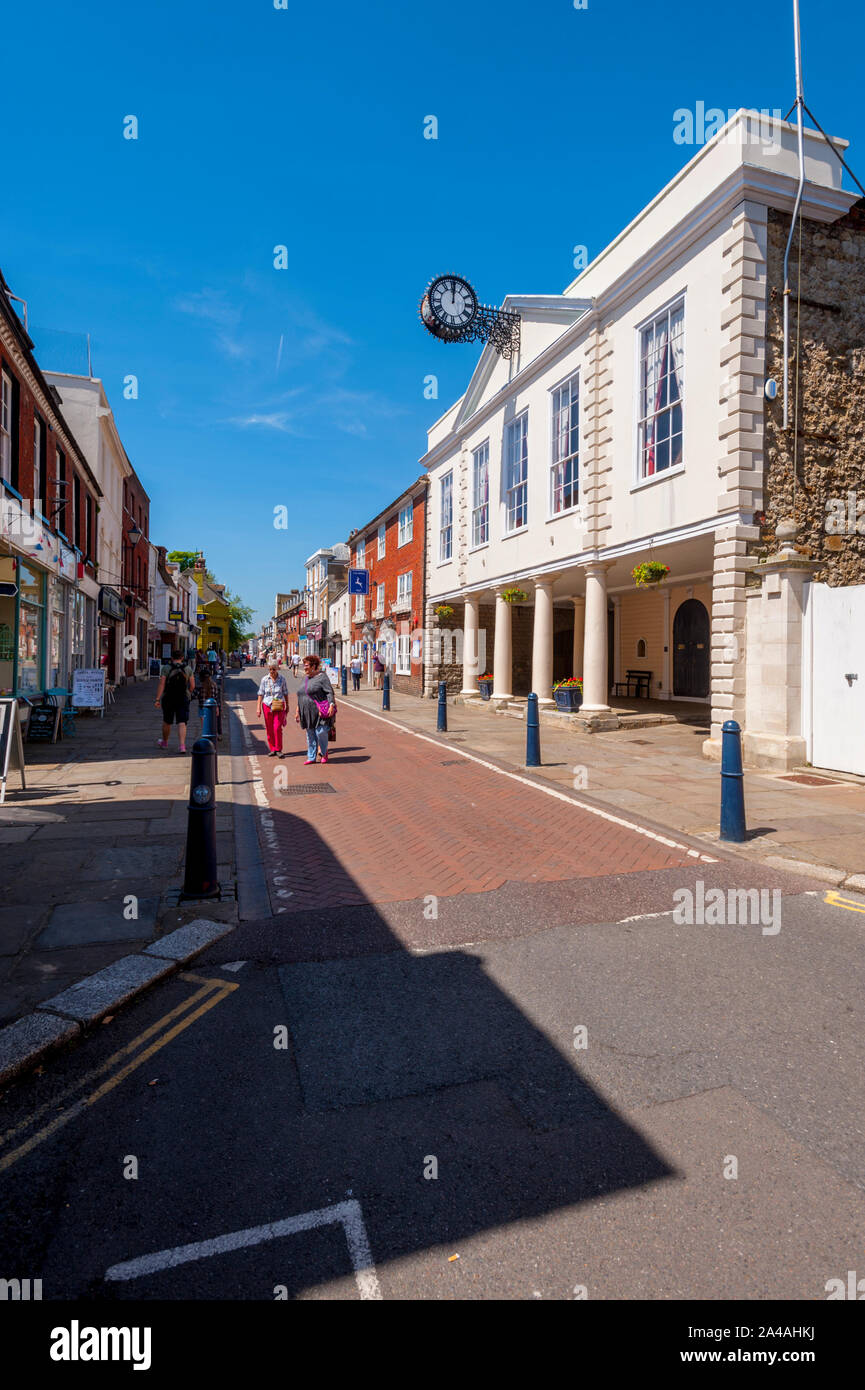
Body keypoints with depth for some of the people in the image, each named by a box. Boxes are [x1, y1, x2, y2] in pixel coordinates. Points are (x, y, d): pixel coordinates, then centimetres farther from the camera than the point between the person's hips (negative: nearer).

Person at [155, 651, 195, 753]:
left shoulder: (166, 668, -4)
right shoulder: (188, 669, 0)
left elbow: (161, 685, -11)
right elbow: (192, 686, 0)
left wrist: (157, 699, -12)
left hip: (168, 698, 0)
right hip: (183, 699, 0)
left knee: (167, 721, 18)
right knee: (182, 723, -3)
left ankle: (164, 742, 37)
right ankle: (182, 745, -18)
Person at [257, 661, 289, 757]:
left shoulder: (282, 679, 0)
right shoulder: (264, 679, 0)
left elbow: (285, 693, 9)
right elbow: (261, 694, 3)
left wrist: (287, 706, 12)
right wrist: (259, 708, -1)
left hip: (279, 706, -1)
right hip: (267, 705, 1)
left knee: (277, 728, -11)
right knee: (269, 729, 5)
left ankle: (278, 750, 1)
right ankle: (272, 749, 17)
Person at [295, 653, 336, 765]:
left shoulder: (321, 677, -6)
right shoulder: (306, 679, 17)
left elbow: (329, 692, -12)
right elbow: (301, 697, 22)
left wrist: (331, 705, -25)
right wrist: (298, 711, 20)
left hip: (319, 712, -7)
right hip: (308, 713, 7)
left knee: (320, 732, -9)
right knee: (310, 735, 10)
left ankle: (324, 753, 15)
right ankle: (311, 757, 18)